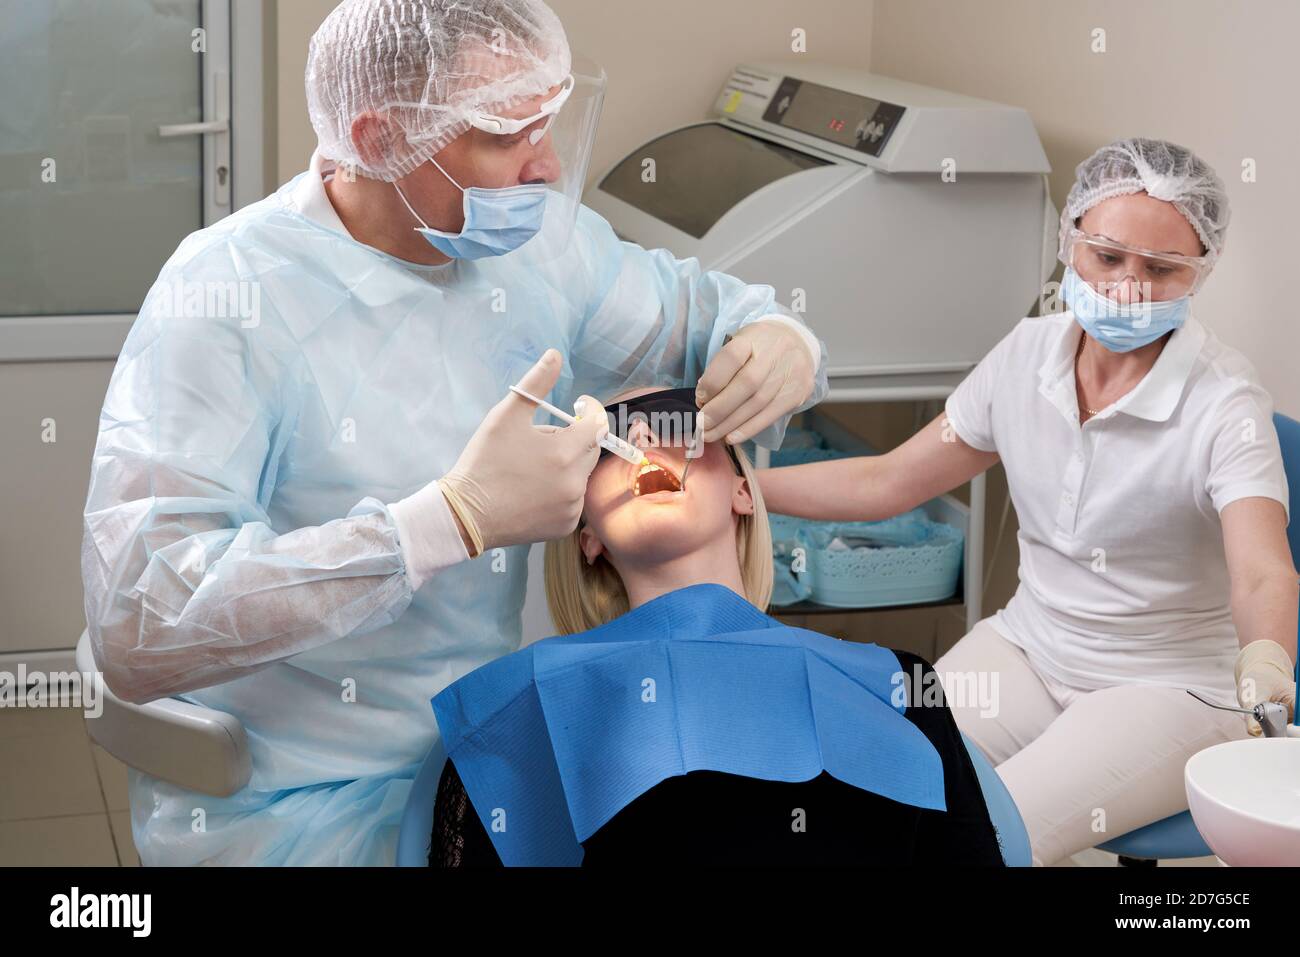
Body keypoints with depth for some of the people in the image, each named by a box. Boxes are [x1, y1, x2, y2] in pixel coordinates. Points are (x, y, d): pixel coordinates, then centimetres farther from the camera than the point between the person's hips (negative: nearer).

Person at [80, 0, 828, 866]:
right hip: (298, 806, -7)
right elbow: (138, 628, -32)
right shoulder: (227, 299, -21)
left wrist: (780, 344, -9)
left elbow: (700, 309, 17)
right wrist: (457, 519, -37)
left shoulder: (537, 238, -1)